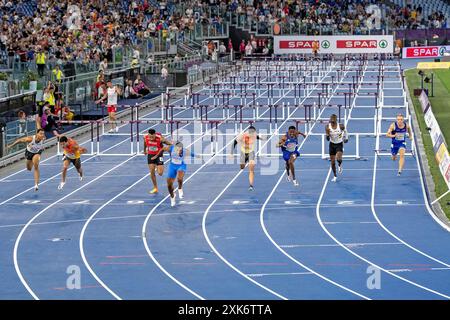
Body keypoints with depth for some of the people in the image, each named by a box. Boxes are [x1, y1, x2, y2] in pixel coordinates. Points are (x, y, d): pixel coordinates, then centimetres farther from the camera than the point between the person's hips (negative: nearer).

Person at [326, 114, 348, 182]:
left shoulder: (340, 126, -16)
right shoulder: (328, 127, -13)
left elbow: (344, 130, 9)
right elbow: (328, 139, -13)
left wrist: (346, 138, 12)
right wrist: (327, 135, -33)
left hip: (339, 144, -2)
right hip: (332, 144, 2)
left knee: (338, 158, -25)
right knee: (332, 162, 5)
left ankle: (340, 165, 13)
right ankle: (335, 176, 24)